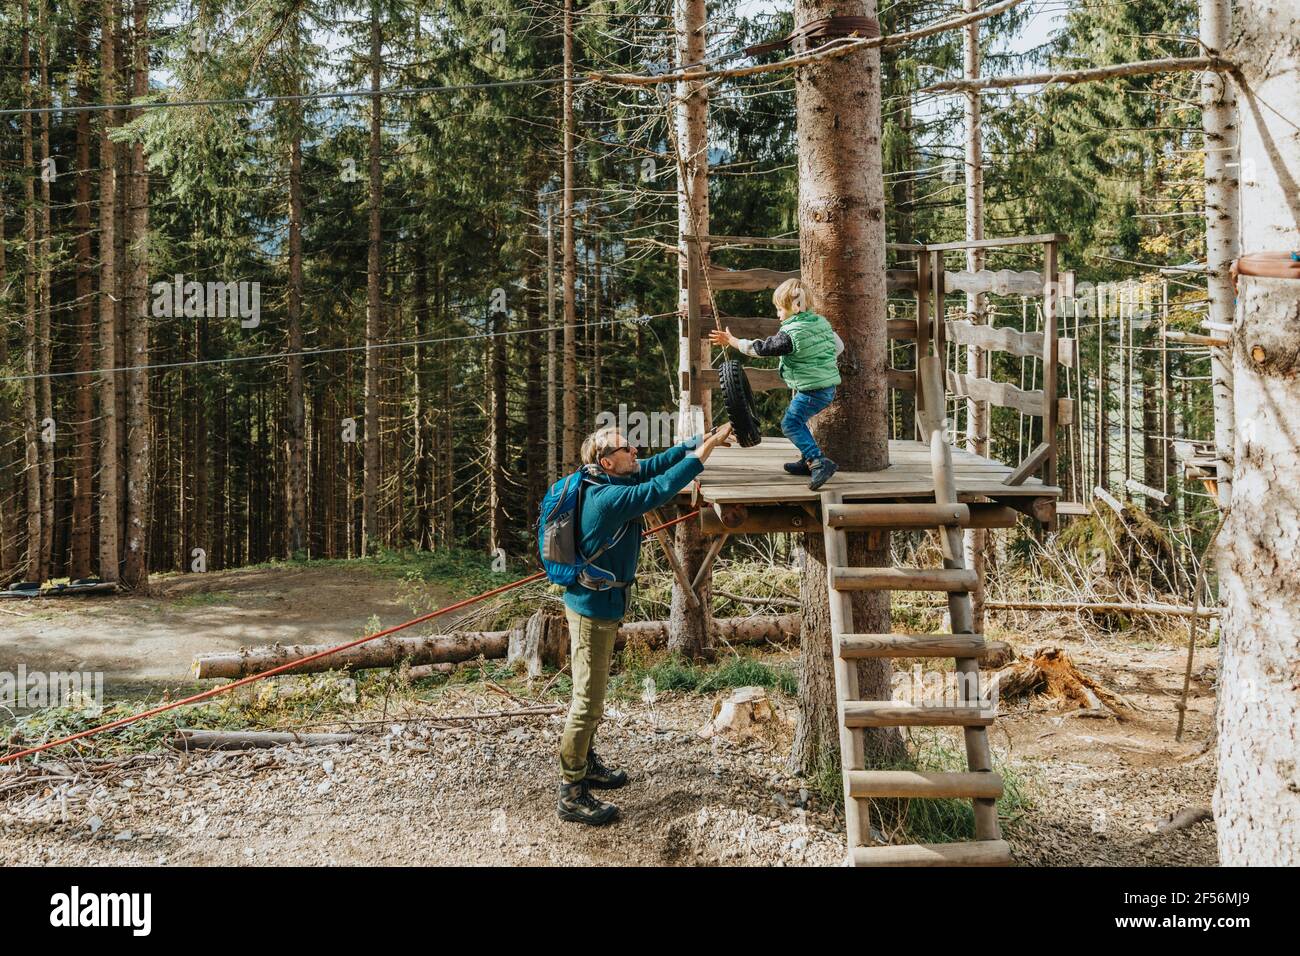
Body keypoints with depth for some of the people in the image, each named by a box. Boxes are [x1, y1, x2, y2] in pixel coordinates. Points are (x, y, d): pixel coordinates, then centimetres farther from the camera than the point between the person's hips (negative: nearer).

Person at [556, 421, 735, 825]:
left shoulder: (609, 482, 2)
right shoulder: (609, 499, -26)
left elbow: (656, 465, 6)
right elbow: (660, 488, -32)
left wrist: (702, 440, -3)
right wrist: (702, 453, -26)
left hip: (598, 605, 10)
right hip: (594, 609, -10)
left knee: (590, 694, 23)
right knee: (588, 702, -4)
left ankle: (585, 765, 38)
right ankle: (571, 795, 2)